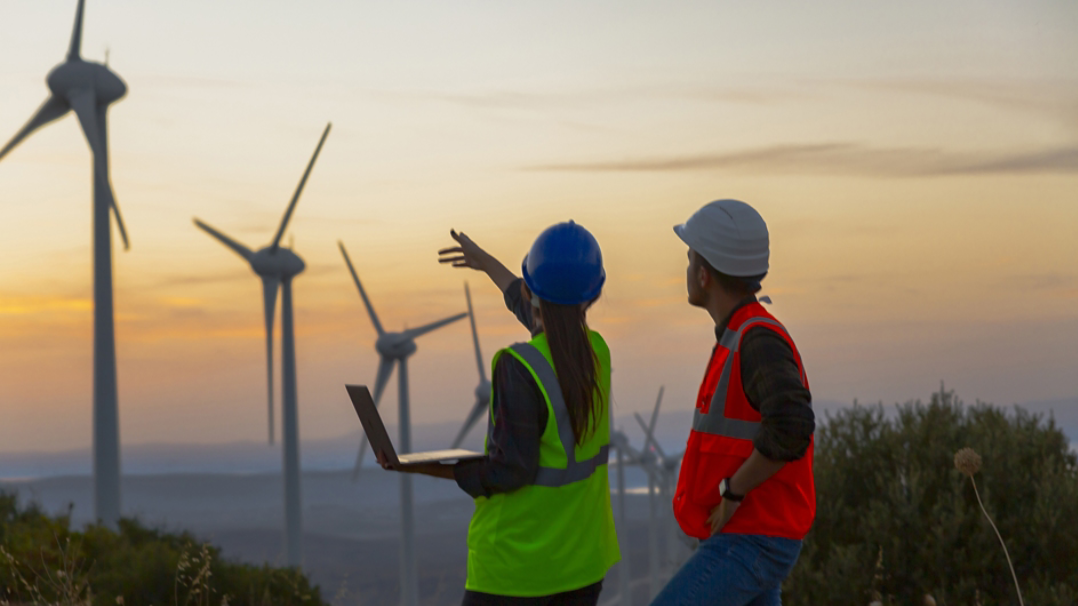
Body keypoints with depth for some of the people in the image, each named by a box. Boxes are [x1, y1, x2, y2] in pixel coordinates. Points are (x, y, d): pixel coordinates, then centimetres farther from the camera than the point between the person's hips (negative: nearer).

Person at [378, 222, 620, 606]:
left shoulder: (518, 366, -22)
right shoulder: (596, 352, 1)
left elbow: (511, 471, -21)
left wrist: (430, 468, -10)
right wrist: (487, 263, 37)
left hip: (518, 561, -6)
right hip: (582, 558, 6)